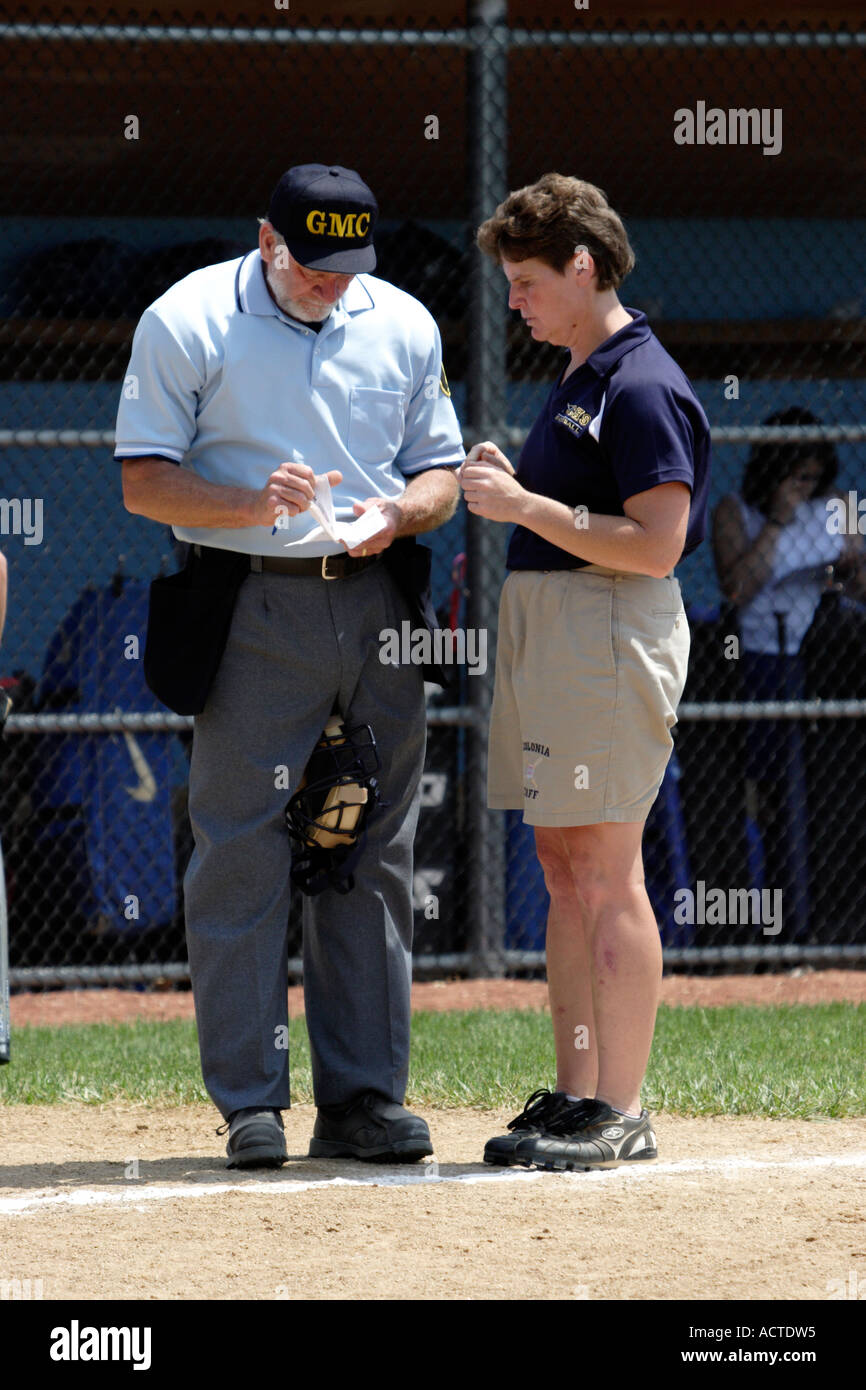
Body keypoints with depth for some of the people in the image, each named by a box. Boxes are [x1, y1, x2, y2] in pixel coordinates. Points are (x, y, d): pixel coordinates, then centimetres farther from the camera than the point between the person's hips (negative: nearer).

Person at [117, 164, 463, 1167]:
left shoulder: (403, 326, 10)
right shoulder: (187, 323, -3)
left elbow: (441, 474, 15)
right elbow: (143, 481, -6)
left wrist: (398, 513, -8)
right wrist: (252, 503, -22)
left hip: (377, 608, 4)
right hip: (254, 616, -4)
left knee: (373, 859, 5)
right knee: (241, 857, -6)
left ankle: (362, 1097, 10)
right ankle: (249, 1103, -1)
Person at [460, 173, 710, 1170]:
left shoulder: (642, 386, -14)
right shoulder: (579, 381, 18)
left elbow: (657, 543, -20)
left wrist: (528, 506, -20)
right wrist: (510, 485, 9)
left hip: (609, 630, -10)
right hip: (542, 628, 10)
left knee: (606, 873, -9)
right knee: (563, 867, 11)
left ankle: (619, 1113, -7)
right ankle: (576, 1094, 15)